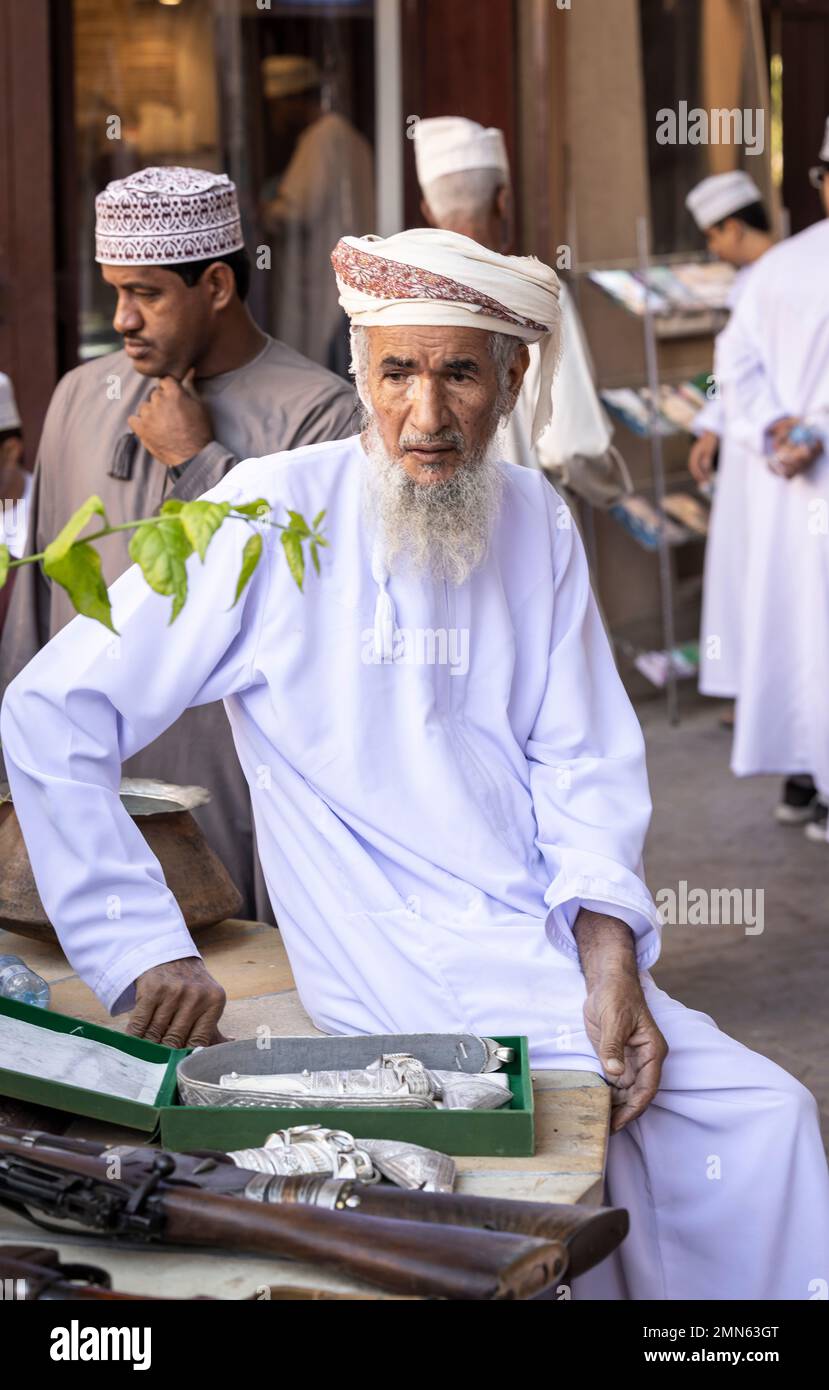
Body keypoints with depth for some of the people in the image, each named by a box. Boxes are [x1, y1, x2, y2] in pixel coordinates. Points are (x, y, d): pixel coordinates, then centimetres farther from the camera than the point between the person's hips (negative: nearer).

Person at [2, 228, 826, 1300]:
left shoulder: (534, 521, 9)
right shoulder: (278, 517, -8)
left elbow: (582, 764, 9)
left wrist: (610, 963, -8)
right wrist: (141, 951, -14)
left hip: (550, 941, 6)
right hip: (391, 964, -6)